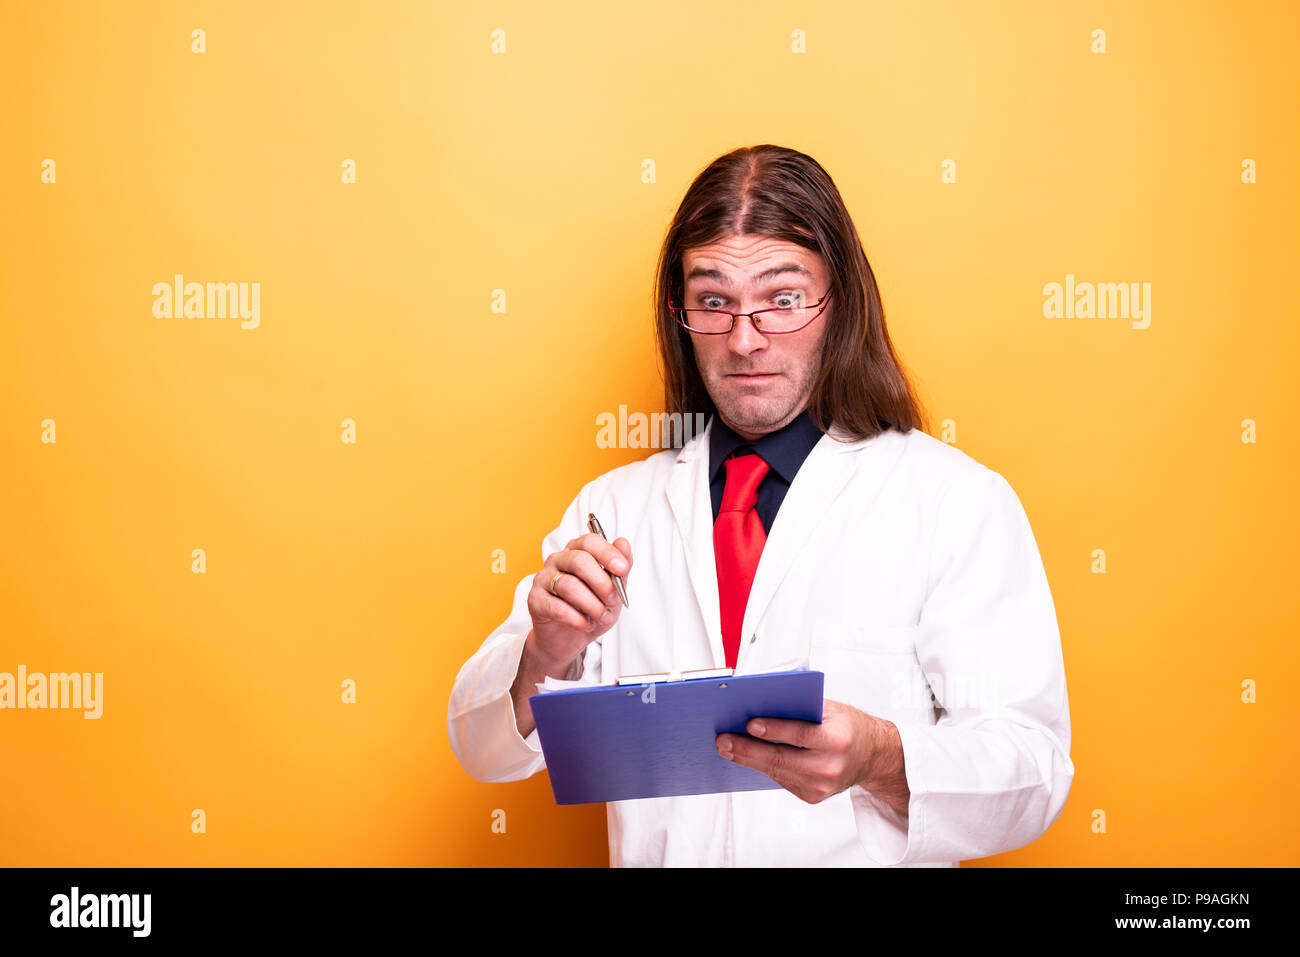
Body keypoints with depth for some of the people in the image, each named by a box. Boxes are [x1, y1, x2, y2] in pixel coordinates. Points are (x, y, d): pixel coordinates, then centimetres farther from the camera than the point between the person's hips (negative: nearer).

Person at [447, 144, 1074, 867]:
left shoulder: (962, 502, 1)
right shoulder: (614, 509, 10)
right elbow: (483, 751, 7)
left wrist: (882, 762, -22)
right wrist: (547, 655, -13)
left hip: (870, 858, -2)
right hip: (654, 856, 3)